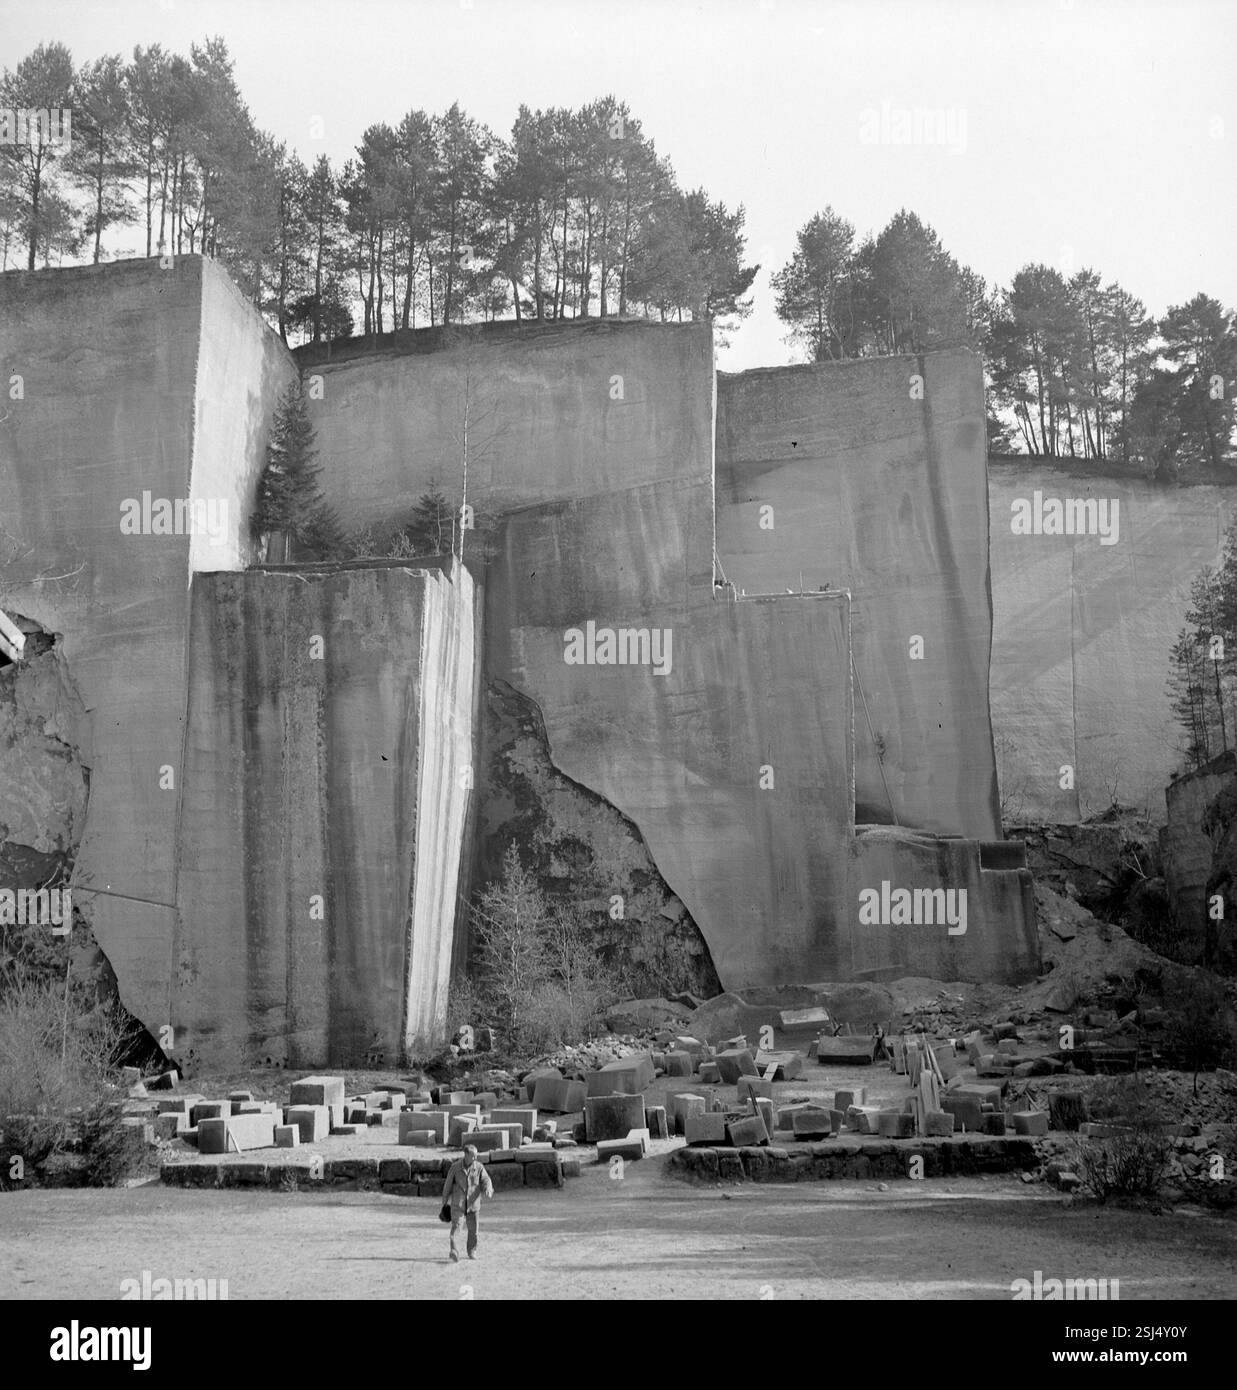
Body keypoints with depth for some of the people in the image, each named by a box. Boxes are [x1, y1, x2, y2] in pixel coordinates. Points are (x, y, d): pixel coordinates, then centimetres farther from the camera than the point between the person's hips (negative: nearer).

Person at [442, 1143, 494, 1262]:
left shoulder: (479, 1167, -1)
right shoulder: (455, 1167, -4)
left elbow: (486, 1180, -6)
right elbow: (448, 1184, 5)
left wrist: (488, 1189, -30)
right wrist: (444, 1201, 12)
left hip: (473, 1202, 2)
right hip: (458, 1202, -2)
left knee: (473, 1228, 8)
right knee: (456, 1225, -18)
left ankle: (472, 1251, 26)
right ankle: (454, 1250, -25)